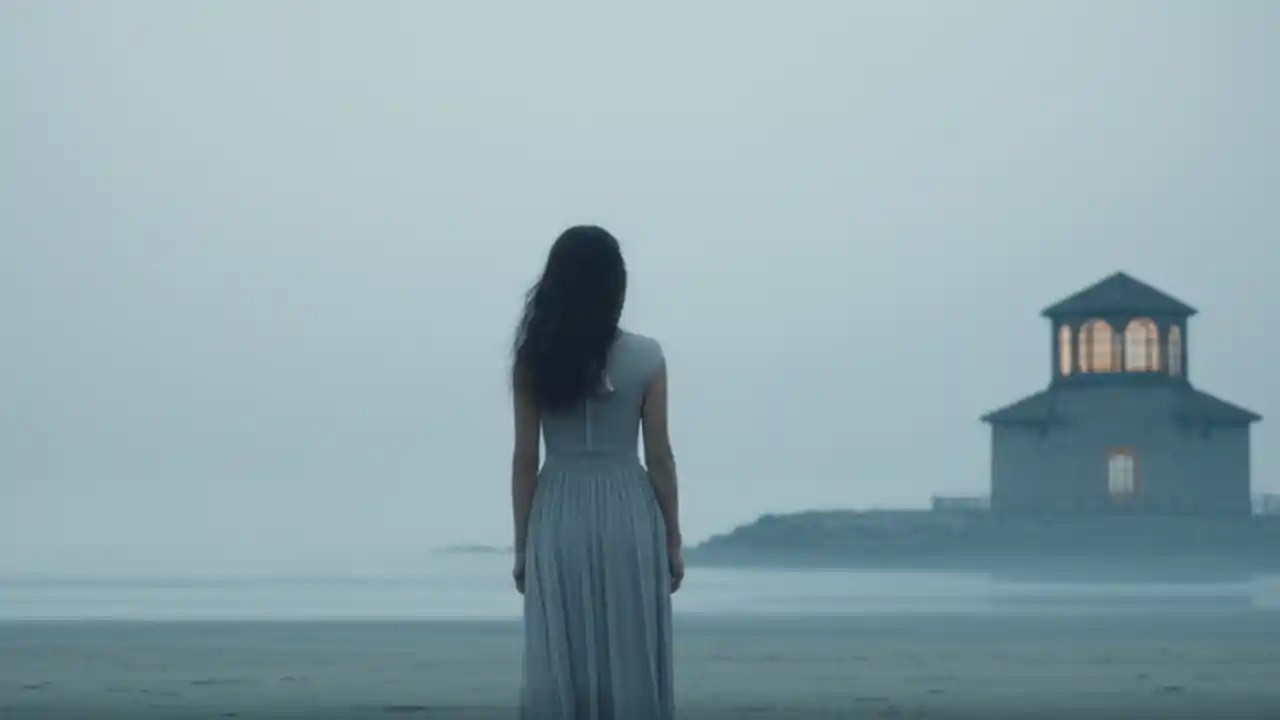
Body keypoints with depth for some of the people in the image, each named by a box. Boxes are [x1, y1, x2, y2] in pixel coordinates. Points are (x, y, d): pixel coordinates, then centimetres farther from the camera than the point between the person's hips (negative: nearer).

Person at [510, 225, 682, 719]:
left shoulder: (533, 359, -2)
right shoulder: (645, 358, -5)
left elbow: (524, 460, 0)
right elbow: (659, 458, -2)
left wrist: (522, 545, 8)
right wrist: (673, 540, 7)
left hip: (559, 519, 1)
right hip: (627, 516, -1)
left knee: (557, 669, 4)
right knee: (631, 669, 4)